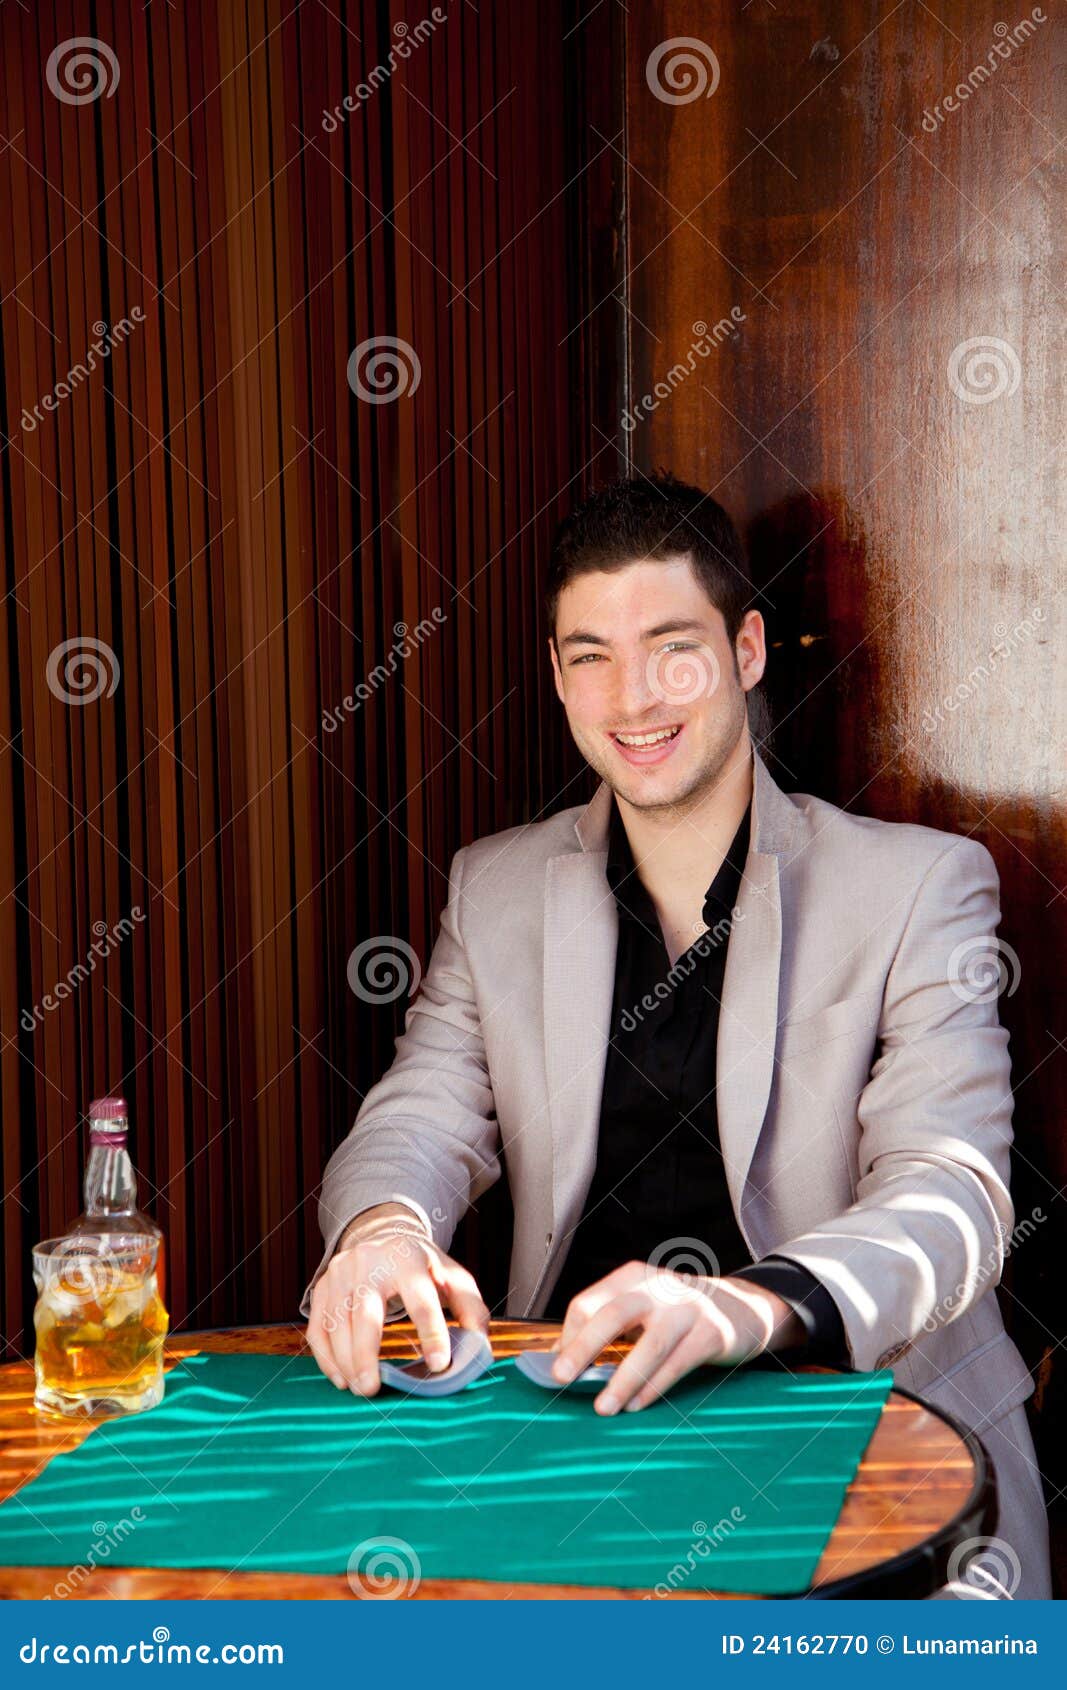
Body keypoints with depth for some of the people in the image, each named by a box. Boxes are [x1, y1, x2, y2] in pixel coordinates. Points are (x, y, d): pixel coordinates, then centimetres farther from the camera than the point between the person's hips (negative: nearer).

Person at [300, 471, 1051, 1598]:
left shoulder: (919, 885, 0)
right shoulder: (493, 892, 12)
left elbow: (951, 1190, -12)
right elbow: (418, 1124, 3)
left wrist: (749, 1304, -33)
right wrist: (381, 1230, -24)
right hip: (577, 1415, 2)